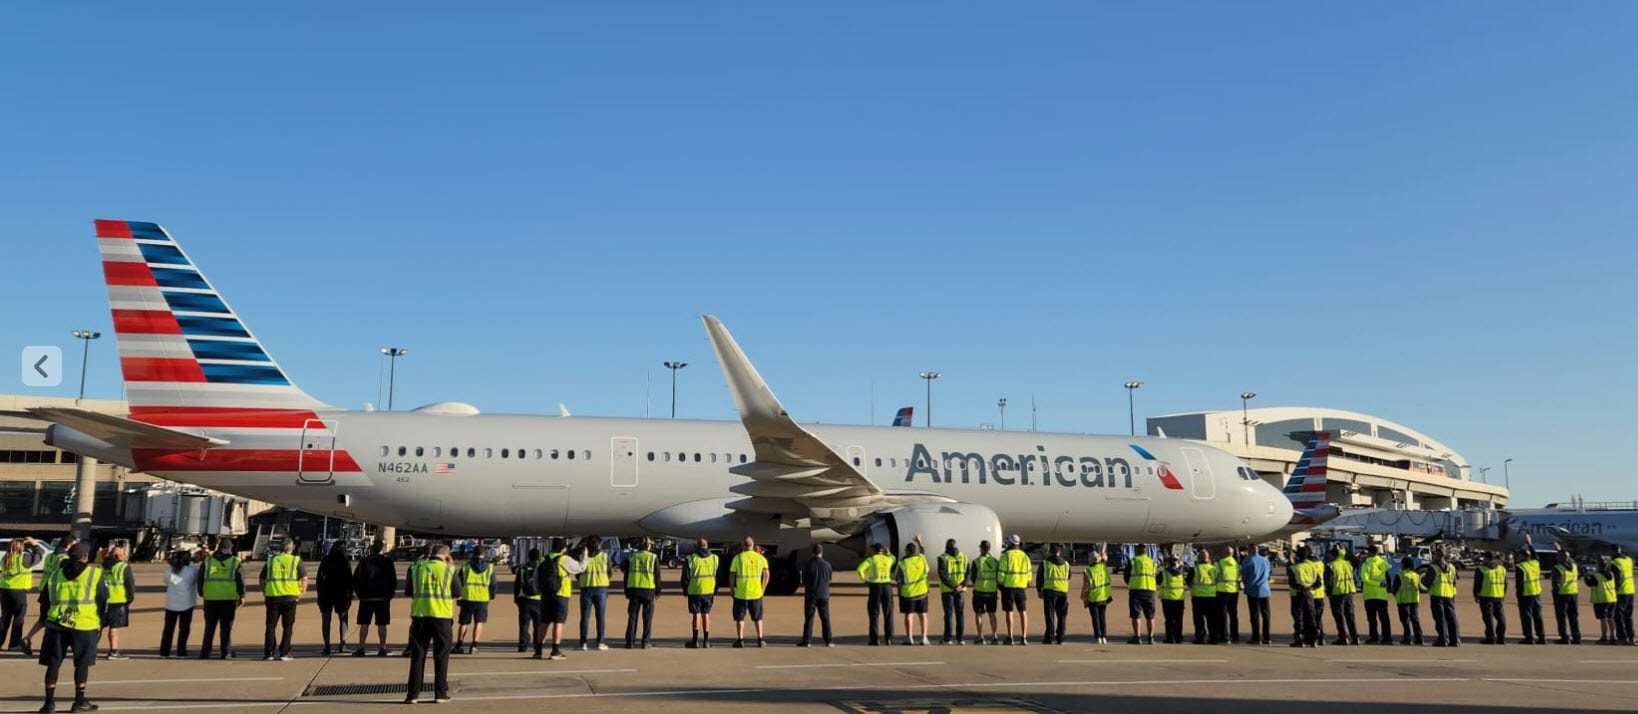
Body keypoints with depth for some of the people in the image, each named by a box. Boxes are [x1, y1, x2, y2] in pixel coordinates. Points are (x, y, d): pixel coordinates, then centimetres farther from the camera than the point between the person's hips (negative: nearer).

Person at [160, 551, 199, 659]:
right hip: (186, 604, -3)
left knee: (168, 629, 9)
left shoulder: (168, 571, 4)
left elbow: (166, 582, 15)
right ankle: (181, 652, 4)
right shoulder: (192, 570, -8)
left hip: (171, 604, 3)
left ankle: (164, 653, 9)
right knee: (184, 629, 5)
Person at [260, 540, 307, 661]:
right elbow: (304, 578, -5)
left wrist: (264, 593, 19)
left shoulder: (271, 560, 11)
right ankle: (284, 653, 4)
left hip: (272, 596, 2)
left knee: (271, 626, 10)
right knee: (288, 626, 6)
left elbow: (262, 579, 11)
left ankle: (268, 653, 9)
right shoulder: (296, 560, 3)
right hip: (290, 596, -2)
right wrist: (301, 593, 3)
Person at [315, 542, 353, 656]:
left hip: (326, 594, 1)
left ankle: (327, 646, 2)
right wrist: (350, 596, 2)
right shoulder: (346, 562, -6)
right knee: (343, 618, 13)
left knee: (326, 620, 7)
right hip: (341, 594, -1)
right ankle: (343, 643, 0)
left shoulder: (325, 561, 0)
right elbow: (350, 581, -5)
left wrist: (319, 595, 5)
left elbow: (319, 578, 0)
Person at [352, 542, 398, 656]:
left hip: (366, 598, 0)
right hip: (383, 598, 0)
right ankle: (382, 648, 2)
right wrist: (390, 593, 8)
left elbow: (355, 579, 4)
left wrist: (360, 593, 11)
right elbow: (393, 580, -1)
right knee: (382, 624, 3)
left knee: (364, 624, 4)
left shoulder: (363, 561, 1)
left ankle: (361, 648, 2)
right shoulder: (387, 561, -1)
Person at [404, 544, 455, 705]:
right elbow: (457, 592, 5)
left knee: (417, 656, 9)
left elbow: (408, 592, 10)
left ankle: (412, 694, 8)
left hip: (420, 616, 2)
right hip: (442, 617, -2)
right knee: (441, 657, 8)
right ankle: (440, 694, 9)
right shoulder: (449, 569, -4)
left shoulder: (417, 567, 3)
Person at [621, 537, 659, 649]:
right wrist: (658, 591, 8)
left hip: (633, 589, 2)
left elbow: (626, 575, 10)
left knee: (632, 616, 7)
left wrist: (626, 592, 15)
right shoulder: (653, 557, 1)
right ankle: (645, 642, 2)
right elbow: (657, 575, 1)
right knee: (647, 617, 4)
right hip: (648, 589, -2)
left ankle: (629, 641, 4)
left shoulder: (631, 557, 8)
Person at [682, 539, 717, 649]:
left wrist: (685, 590, 10)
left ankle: (695, 640, 4)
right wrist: (715, 591, 14)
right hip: (709, 591, 3)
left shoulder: (691, 559, -6)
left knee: (696, 614, 3)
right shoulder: (715, 558, 4)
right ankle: (706, 641, 8)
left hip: (695, 591, -3)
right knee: (706, 614, 9)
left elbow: (685, 577, -3)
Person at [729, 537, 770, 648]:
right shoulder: (760, 558, 3)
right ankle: (760, 640, 12)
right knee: (757, 618, 14)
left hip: (741, 593, -2)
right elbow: (767, 575, 5)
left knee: (739, 617, 9)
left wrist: (732, 590, 7)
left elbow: (732, 575, -4)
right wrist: (762, 589, 13)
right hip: (756, 593, 2)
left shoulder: (737, 558, -4)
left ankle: (740, 640, 7)